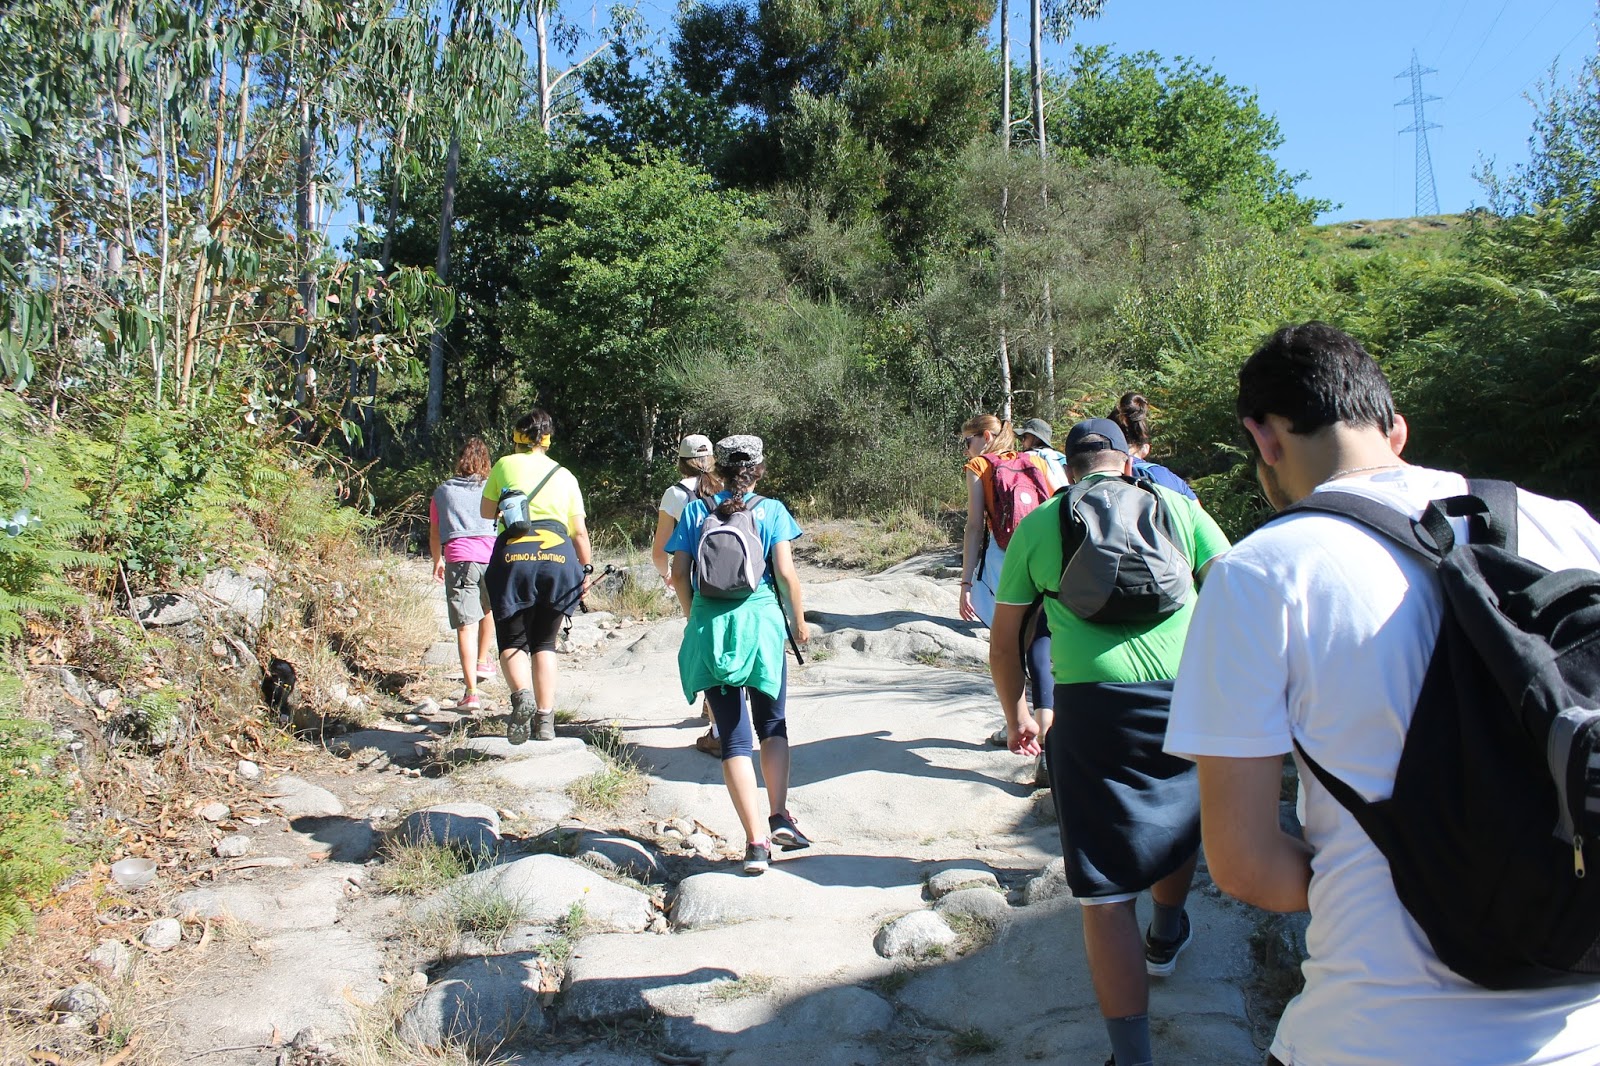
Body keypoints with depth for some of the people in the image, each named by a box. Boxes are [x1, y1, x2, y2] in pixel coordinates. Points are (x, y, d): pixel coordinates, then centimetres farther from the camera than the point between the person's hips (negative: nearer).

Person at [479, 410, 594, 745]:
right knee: (544, 643, 14)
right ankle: (545, 718, 6)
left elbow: (487, 512, 20)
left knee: (512, 640, 8)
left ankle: (522, 694, -21)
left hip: (515, 554, -2)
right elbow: (580, 532, 13)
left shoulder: (505, 465, 11)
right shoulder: (564, 474, 16)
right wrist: (586, 569, 24)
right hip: (559, 556, 2)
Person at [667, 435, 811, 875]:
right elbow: (785, 572, -6)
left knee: (734, 735, 4)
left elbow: (679, 574, 1)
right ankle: (779, 815, 10)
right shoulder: (771, 510, 0)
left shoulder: (696, 511, 5)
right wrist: (799, 620, 6)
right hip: (761, 623, -1)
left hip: (710, 626, 1)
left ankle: (756, 840, 1)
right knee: (772, 724, 20)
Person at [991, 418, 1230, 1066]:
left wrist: (1016, 717, 31)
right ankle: (1165, 939, 55)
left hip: (1091, 707, -2)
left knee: (1106, 891, 3)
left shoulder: (1039, 524, 13)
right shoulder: (1178, 506, 13)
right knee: (1179, 821, 30)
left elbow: (1003, 644, 17)